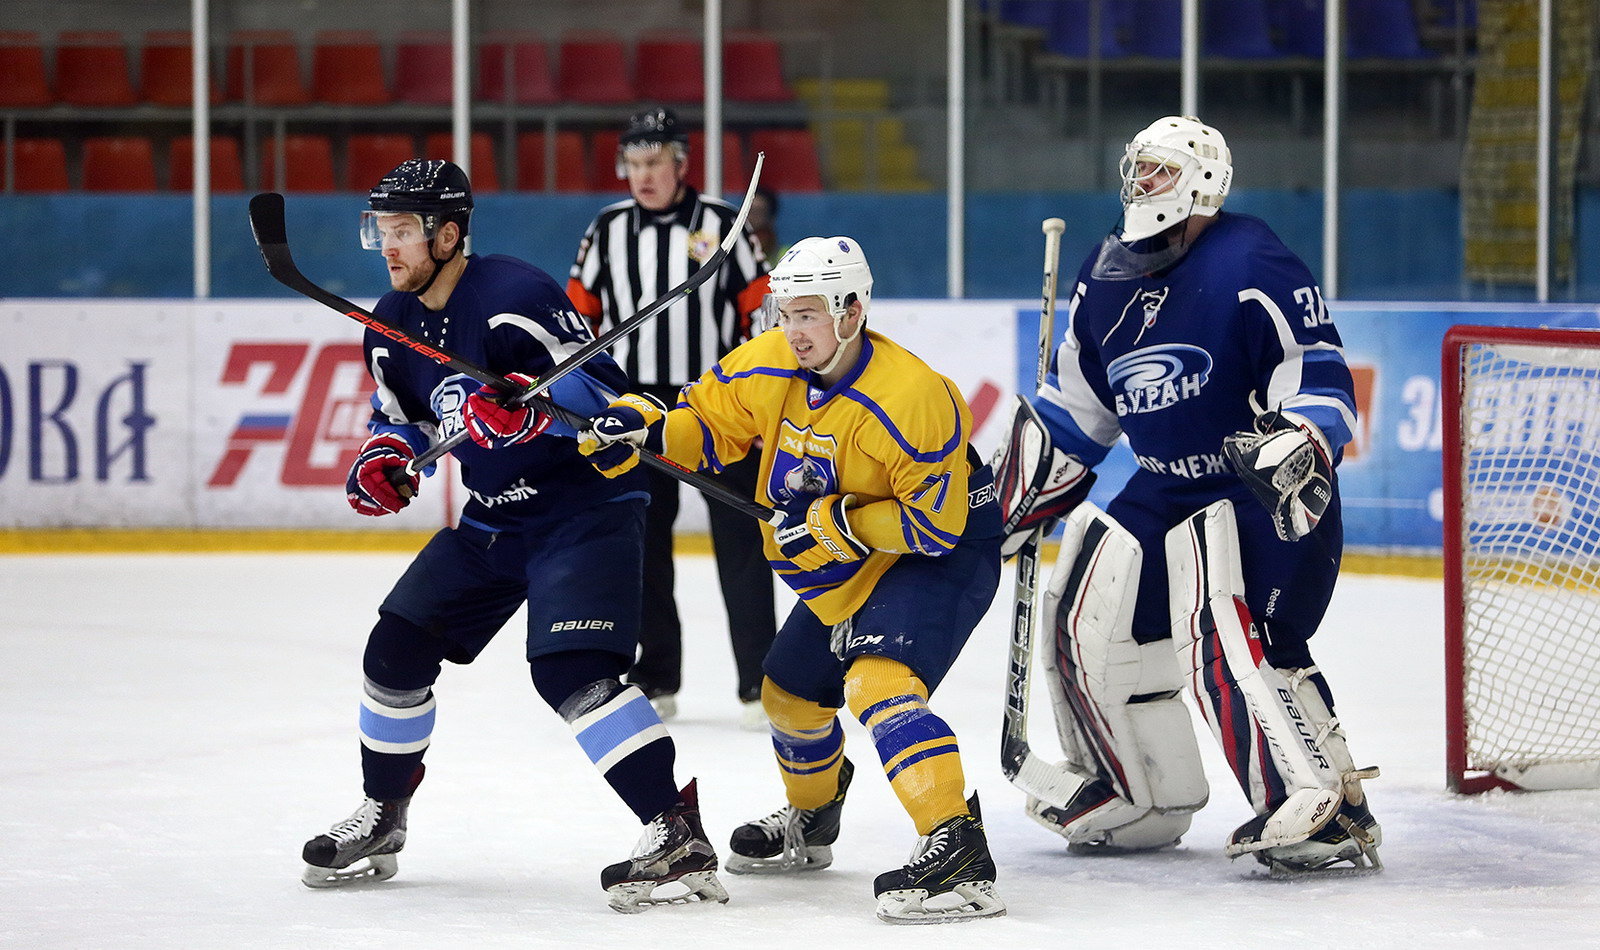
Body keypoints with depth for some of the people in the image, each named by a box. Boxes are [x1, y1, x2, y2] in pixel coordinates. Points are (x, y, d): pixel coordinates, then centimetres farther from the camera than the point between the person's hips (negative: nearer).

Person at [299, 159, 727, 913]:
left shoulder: (512, 297, -21)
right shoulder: (392, 326, 4)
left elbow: (601, 388, -25)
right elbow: (401, 413, 19)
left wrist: (527, 405, -41)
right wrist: (386, 455, -2)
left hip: (586, 504, -9)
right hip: (492, 517, 9)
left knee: (571, 670, -25)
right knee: (397, 649, 8)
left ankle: (678, 837, -26)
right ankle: (380, 823, 27)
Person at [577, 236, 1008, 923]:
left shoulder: (912, 397, -31)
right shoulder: (767, 368, -10)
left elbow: (936, 523, -28)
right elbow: (707, 426, 5)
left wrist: (838, 526, -30)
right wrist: (641, 427, -13)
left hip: (947, 552, -9)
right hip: (845, 569, 9)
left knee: (877, 681, -31)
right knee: (790, 692, 19)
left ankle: (956, 848, -40)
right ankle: (810, 821, 49)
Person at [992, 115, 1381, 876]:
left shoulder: (1249, 268, -17)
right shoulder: (1105, 279, 9)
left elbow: (1323, 382, -20)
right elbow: (1074, 405, 19)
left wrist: (1296, 446, -37)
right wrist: (1014, 492, 15)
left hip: (1262, 491, -9)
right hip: (1162, 490, 9)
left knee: (1220, 628, -28)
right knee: (1090, 612, 9)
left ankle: (1329, 812, -30)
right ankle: (1145, 799, 26)